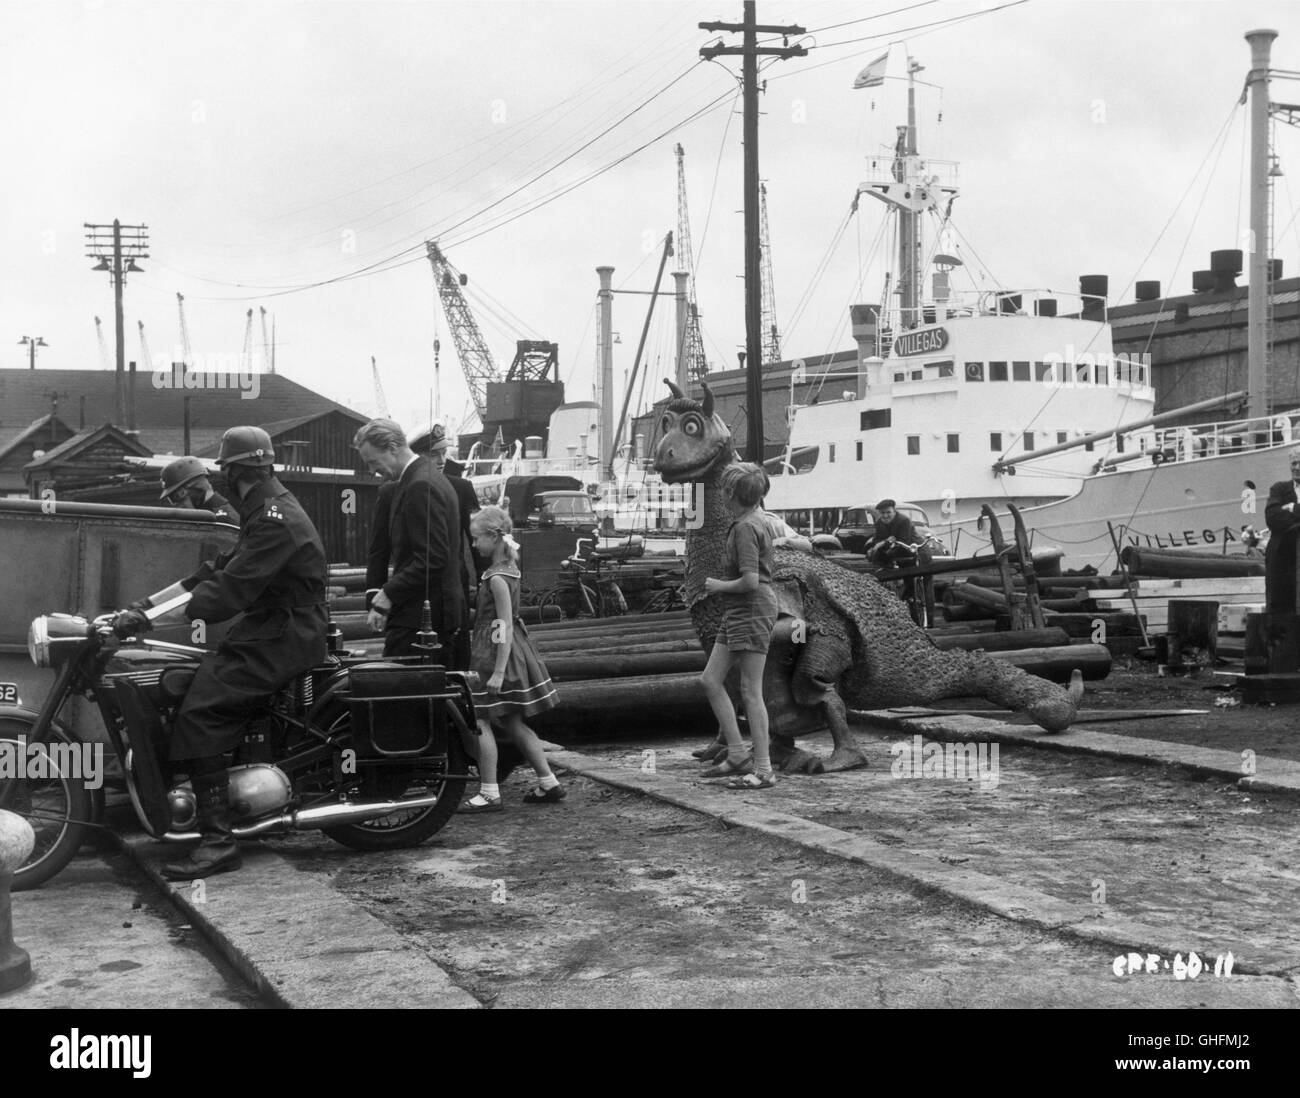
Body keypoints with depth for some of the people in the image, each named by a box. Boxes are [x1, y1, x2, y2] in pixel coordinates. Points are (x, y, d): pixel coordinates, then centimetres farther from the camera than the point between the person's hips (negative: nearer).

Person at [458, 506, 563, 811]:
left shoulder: (497, 578, -18)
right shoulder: (506, 568, 9)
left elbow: (505, 627, -21)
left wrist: (499, 671, -22)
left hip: (494, 653, -10)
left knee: (479, 721, -4)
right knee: (512, 723, 15)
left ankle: (489, 794, -2)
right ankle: (549, 783, 19)